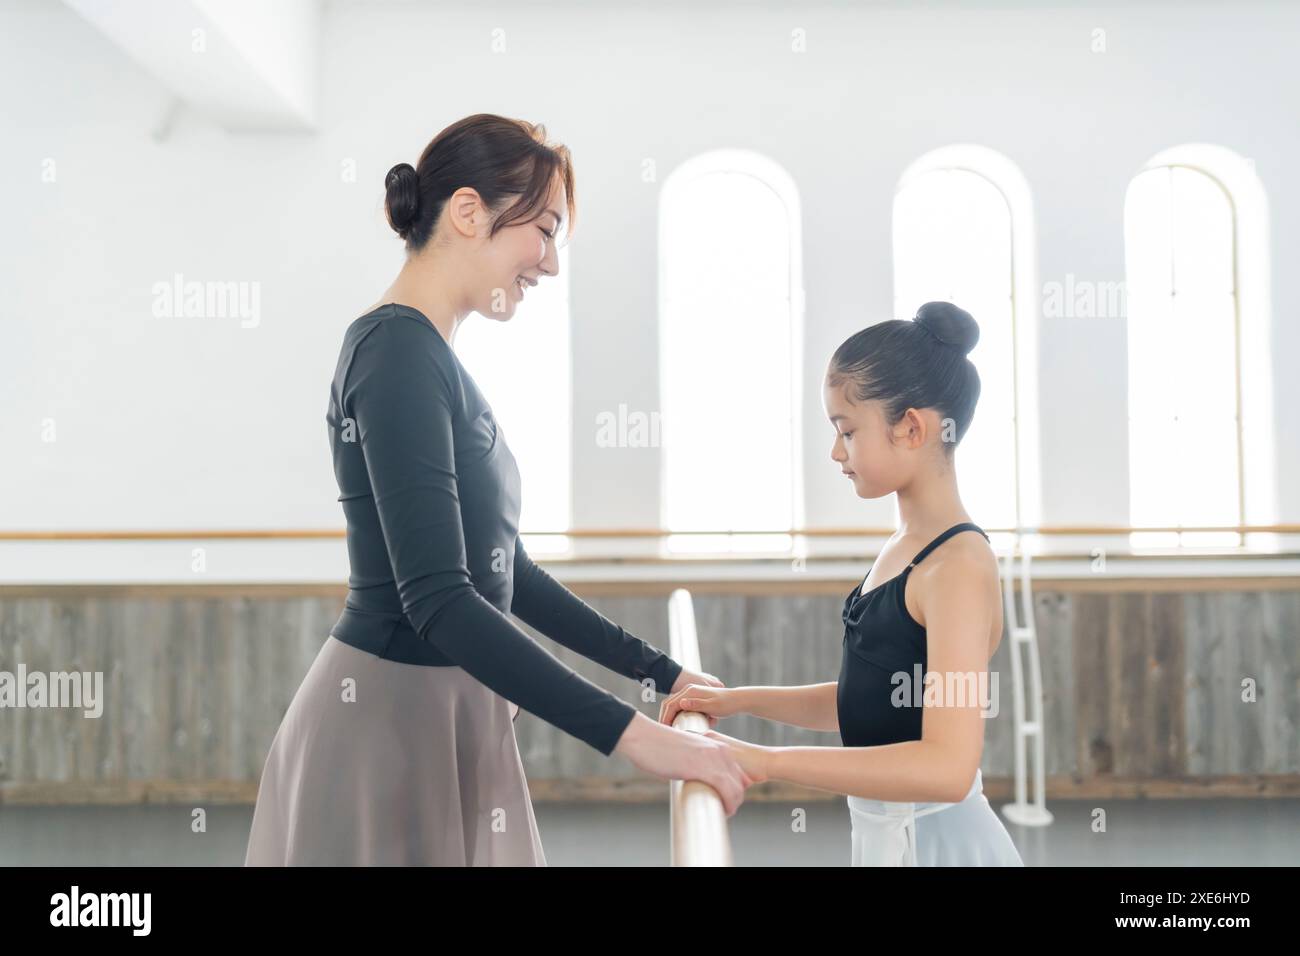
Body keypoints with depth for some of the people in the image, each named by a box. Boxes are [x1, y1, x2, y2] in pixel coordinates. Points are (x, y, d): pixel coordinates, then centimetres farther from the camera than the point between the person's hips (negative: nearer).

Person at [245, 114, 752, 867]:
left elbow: (505, 572, 17)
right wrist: (630, 733, -29)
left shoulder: (435, 361, 12)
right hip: (393, 726, -9)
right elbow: (438, 600, -26)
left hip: (444, 719, 9)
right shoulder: (399, 354, -17)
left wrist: (658, 669, 17)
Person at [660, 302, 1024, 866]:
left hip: (934, 840, -8)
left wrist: (767, 761, -29)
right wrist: (739, 701, 5)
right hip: (885, 834, 8)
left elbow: (948, 766, -29)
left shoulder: (960, 565, -20)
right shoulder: (904, 548, 7)